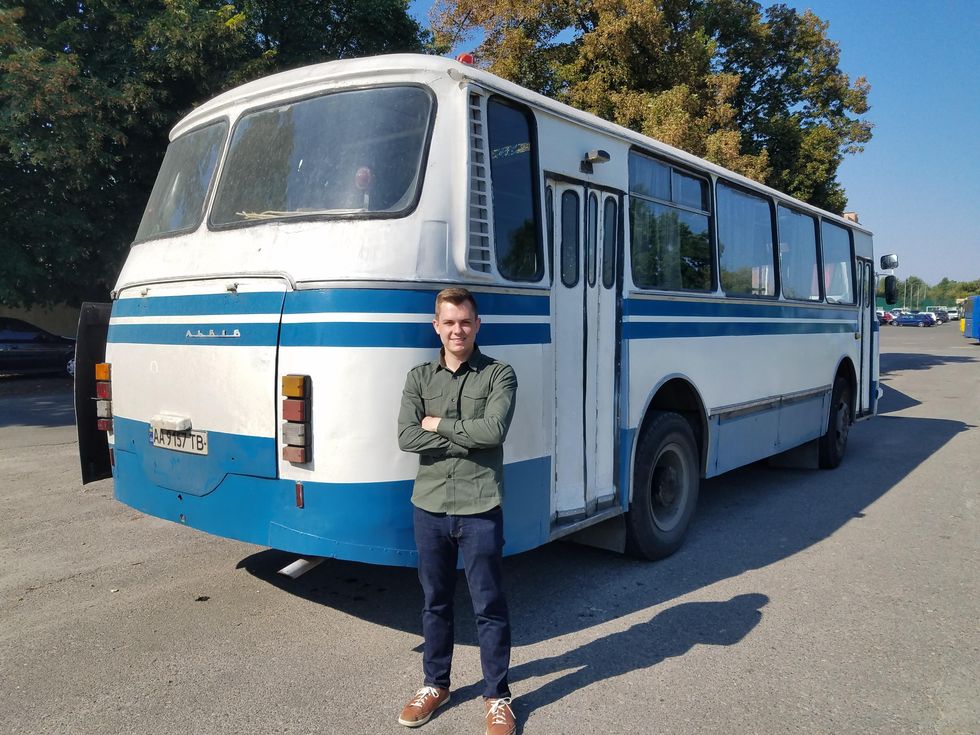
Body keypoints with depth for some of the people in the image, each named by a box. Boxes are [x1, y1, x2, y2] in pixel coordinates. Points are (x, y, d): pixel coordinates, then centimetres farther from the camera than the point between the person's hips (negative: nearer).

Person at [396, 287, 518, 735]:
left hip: (479, 509, -3)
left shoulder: (498, 375, -4)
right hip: (429, 507, 3)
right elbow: (406, 438, -9)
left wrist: (438, 424, -10)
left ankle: (496, 696, 25)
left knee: (489, 607, 8)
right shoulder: (419, 377, 5)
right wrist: (468, 440, -14)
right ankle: (434, 684, 36)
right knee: (435, 602, 18)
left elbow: (493, 431, -20)